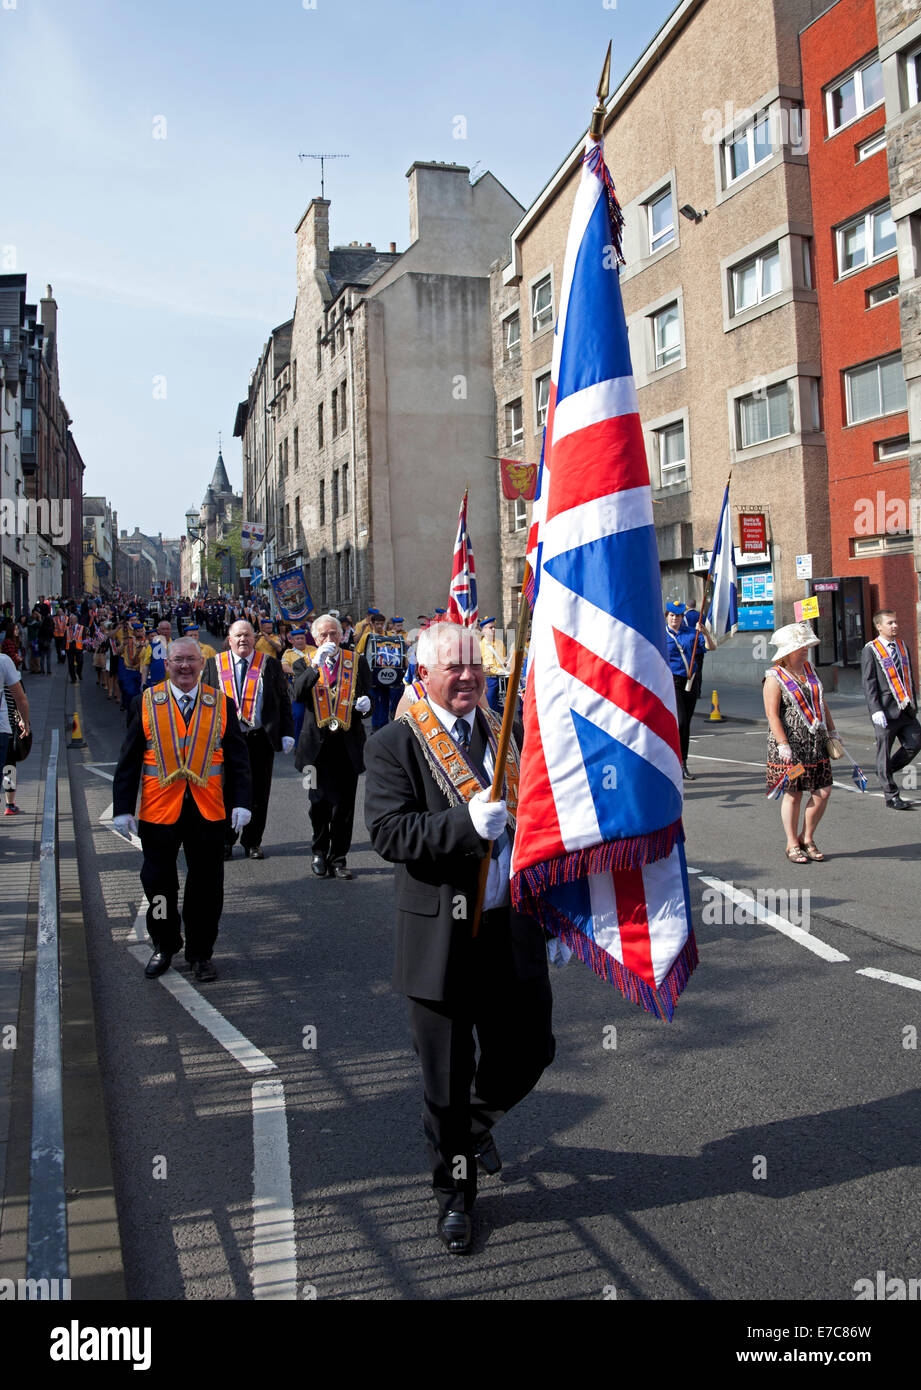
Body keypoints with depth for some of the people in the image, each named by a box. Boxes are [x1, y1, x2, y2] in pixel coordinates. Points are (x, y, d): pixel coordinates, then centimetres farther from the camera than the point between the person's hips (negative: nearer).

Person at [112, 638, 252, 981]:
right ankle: (164, 947, 31)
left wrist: (241, 802, -5)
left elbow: (237, 759, 5)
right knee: (158, 882, 10)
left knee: (206, 884, 7)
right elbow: (129, 760, 3)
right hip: (159, 809, 0)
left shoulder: (222, 705, 4)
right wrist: (123, 808, -2)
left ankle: (201, 953, 24)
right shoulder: (145, 704, 3)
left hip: (208, 811, 0)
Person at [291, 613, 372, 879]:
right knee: (319, 804, 6)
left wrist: (365, 703, -14)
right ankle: (319, 854, 25)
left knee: (344, 805, 4)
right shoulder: (304, 664, 4)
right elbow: (298, 695, -14)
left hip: (348, 744, 1)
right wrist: (316, 664, -23)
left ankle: (338, 858, 15)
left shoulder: (356, 662, 7)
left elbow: (367, 695, 10)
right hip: (317, 744, 0)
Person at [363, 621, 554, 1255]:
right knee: (447, 1077, 10)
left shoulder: (508, 733, 8)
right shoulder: (396, 745, -8)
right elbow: (389, 832, -17)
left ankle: (478, 1116, 46)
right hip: (442, 935, -4)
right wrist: (466, 824, -29)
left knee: (529, 1049, 14)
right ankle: (455, 1192, 33)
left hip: (515, 930, 5)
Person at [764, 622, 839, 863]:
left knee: (823, 791, 3)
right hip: (790, 745, -6)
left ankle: (807, 838, 20)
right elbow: (772, 715, -14)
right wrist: (784, 746, -19)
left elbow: (822, 704, 20)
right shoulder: (775, 677, -9)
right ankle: (792, 845, 16)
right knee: (792, 794, 1)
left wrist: (832, 734, 16)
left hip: (816, 743, 6)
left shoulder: (809, 670, 12)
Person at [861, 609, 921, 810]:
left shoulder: (903, 646, 15)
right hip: (886, 710, -6)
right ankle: (891, 797, 10)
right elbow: (869, 683, -9)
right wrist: (876, 710, -17)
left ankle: (886, 771, 22)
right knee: (884, 752, 1)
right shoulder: (870, 651, -4)